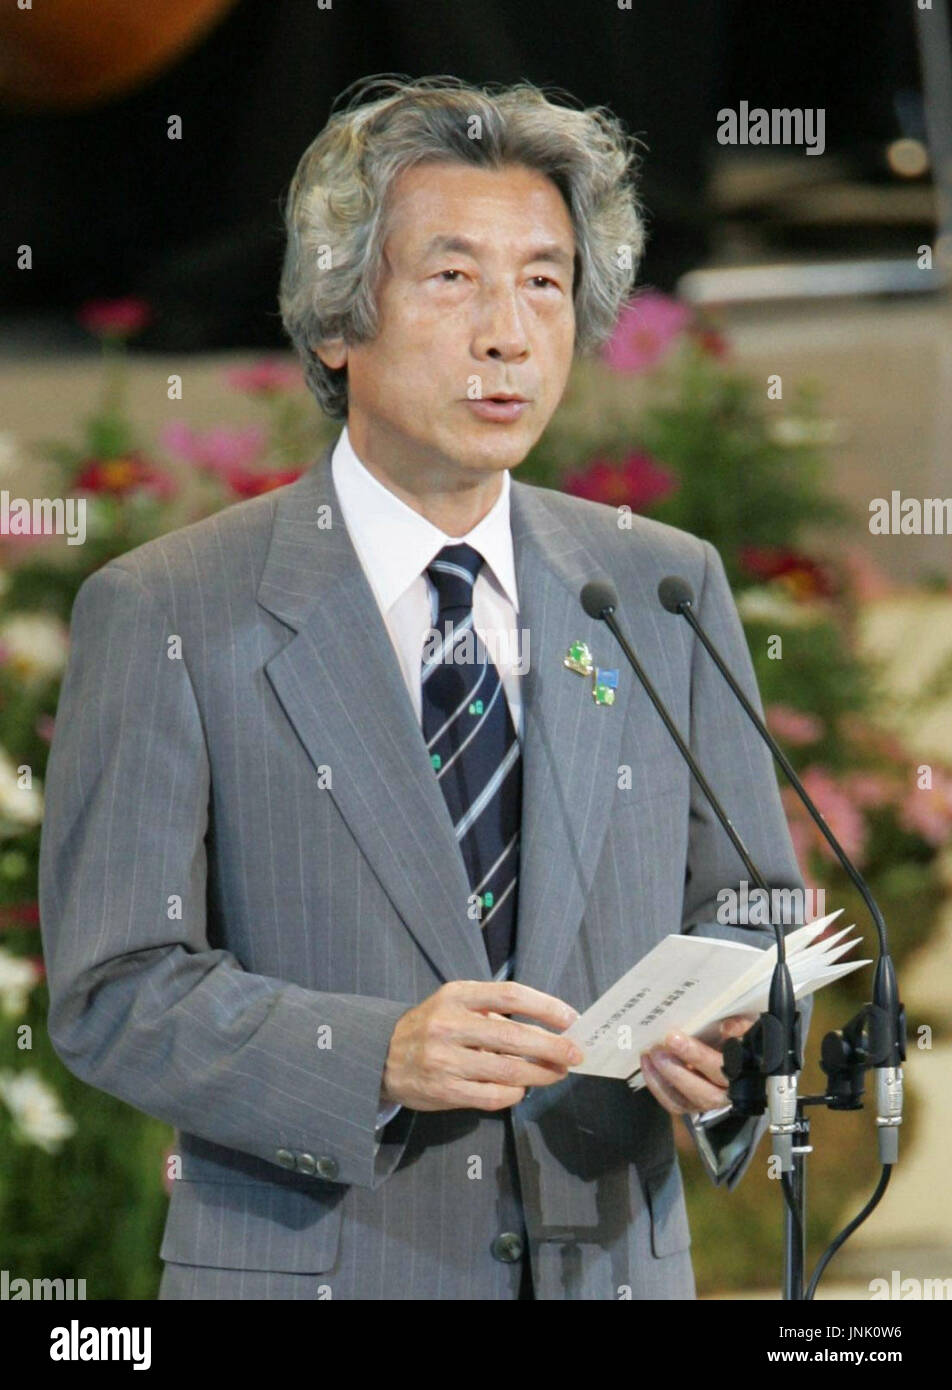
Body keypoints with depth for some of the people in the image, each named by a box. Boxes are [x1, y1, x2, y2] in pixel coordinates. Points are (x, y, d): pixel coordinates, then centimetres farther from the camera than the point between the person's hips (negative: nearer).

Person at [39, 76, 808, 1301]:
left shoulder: (669, 593, 6)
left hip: (614, 1262, 3)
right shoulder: (162, 616, -5)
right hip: (308, 1268, -3)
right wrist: (380, 1058, -24)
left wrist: (722, 1033, -12)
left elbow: (749, 914, 10)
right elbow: (114, 992, -9)